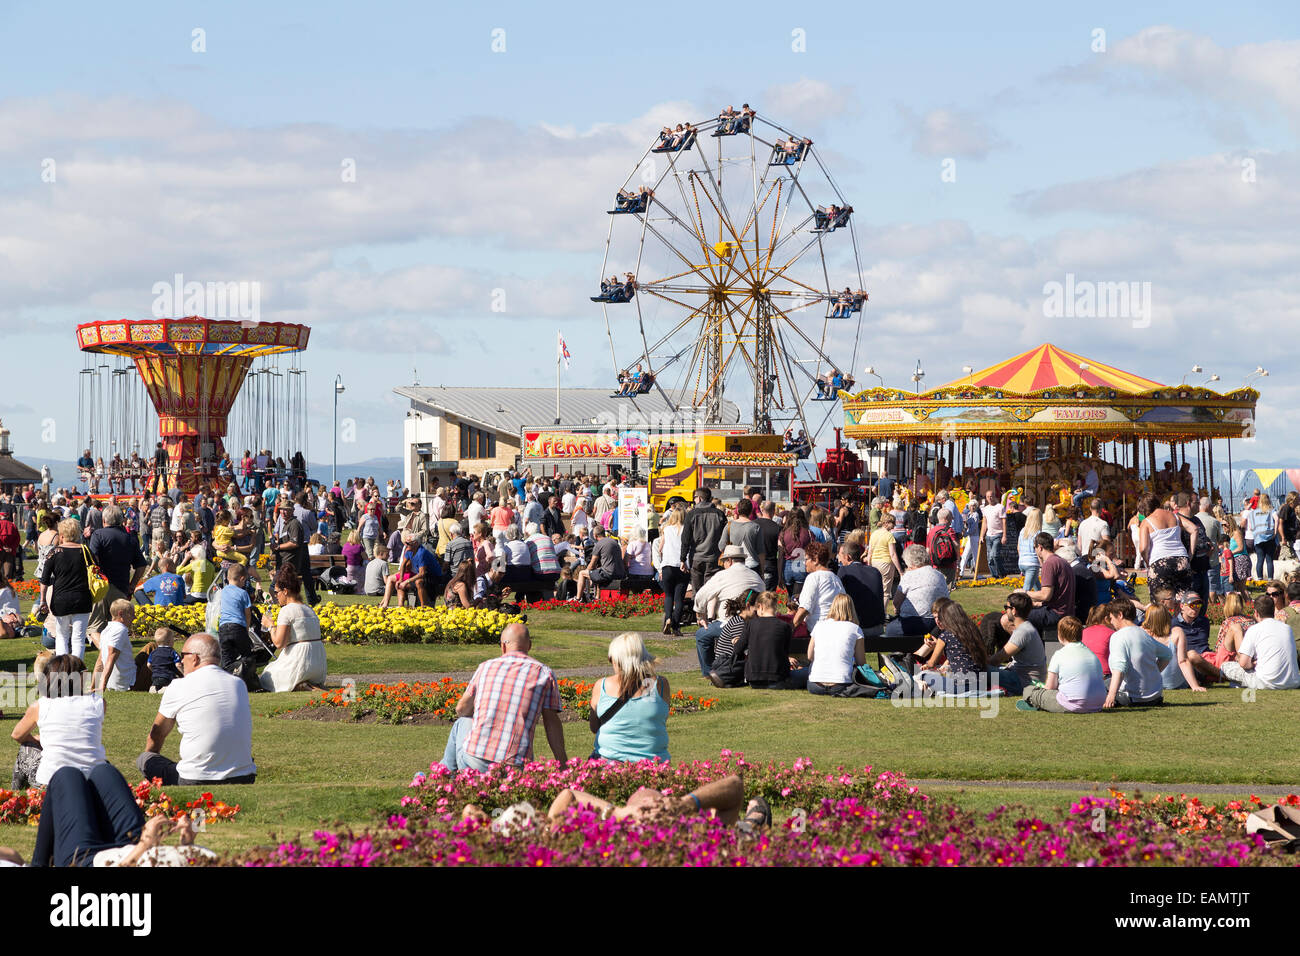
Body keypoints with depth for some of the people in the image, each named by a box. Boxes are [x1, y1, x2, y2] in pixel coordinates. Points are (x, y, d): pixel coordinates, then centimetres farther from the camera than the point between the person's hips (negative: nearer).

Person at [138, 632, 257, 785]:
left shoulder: (178, 687, -4)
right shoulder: (239, 685, 9)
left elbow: (157, 734, 12)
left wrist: (148, 759, 33)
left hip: (197, 782, -5)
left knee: (143, 759, 14)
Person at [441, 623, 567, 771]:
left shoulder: (485, 667, 8)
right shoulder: (544, 673, 3)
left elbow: (462, 709, 20)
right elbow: (552, 723, 1)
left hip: (474, 761, 1)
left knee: (462, 722, 31)